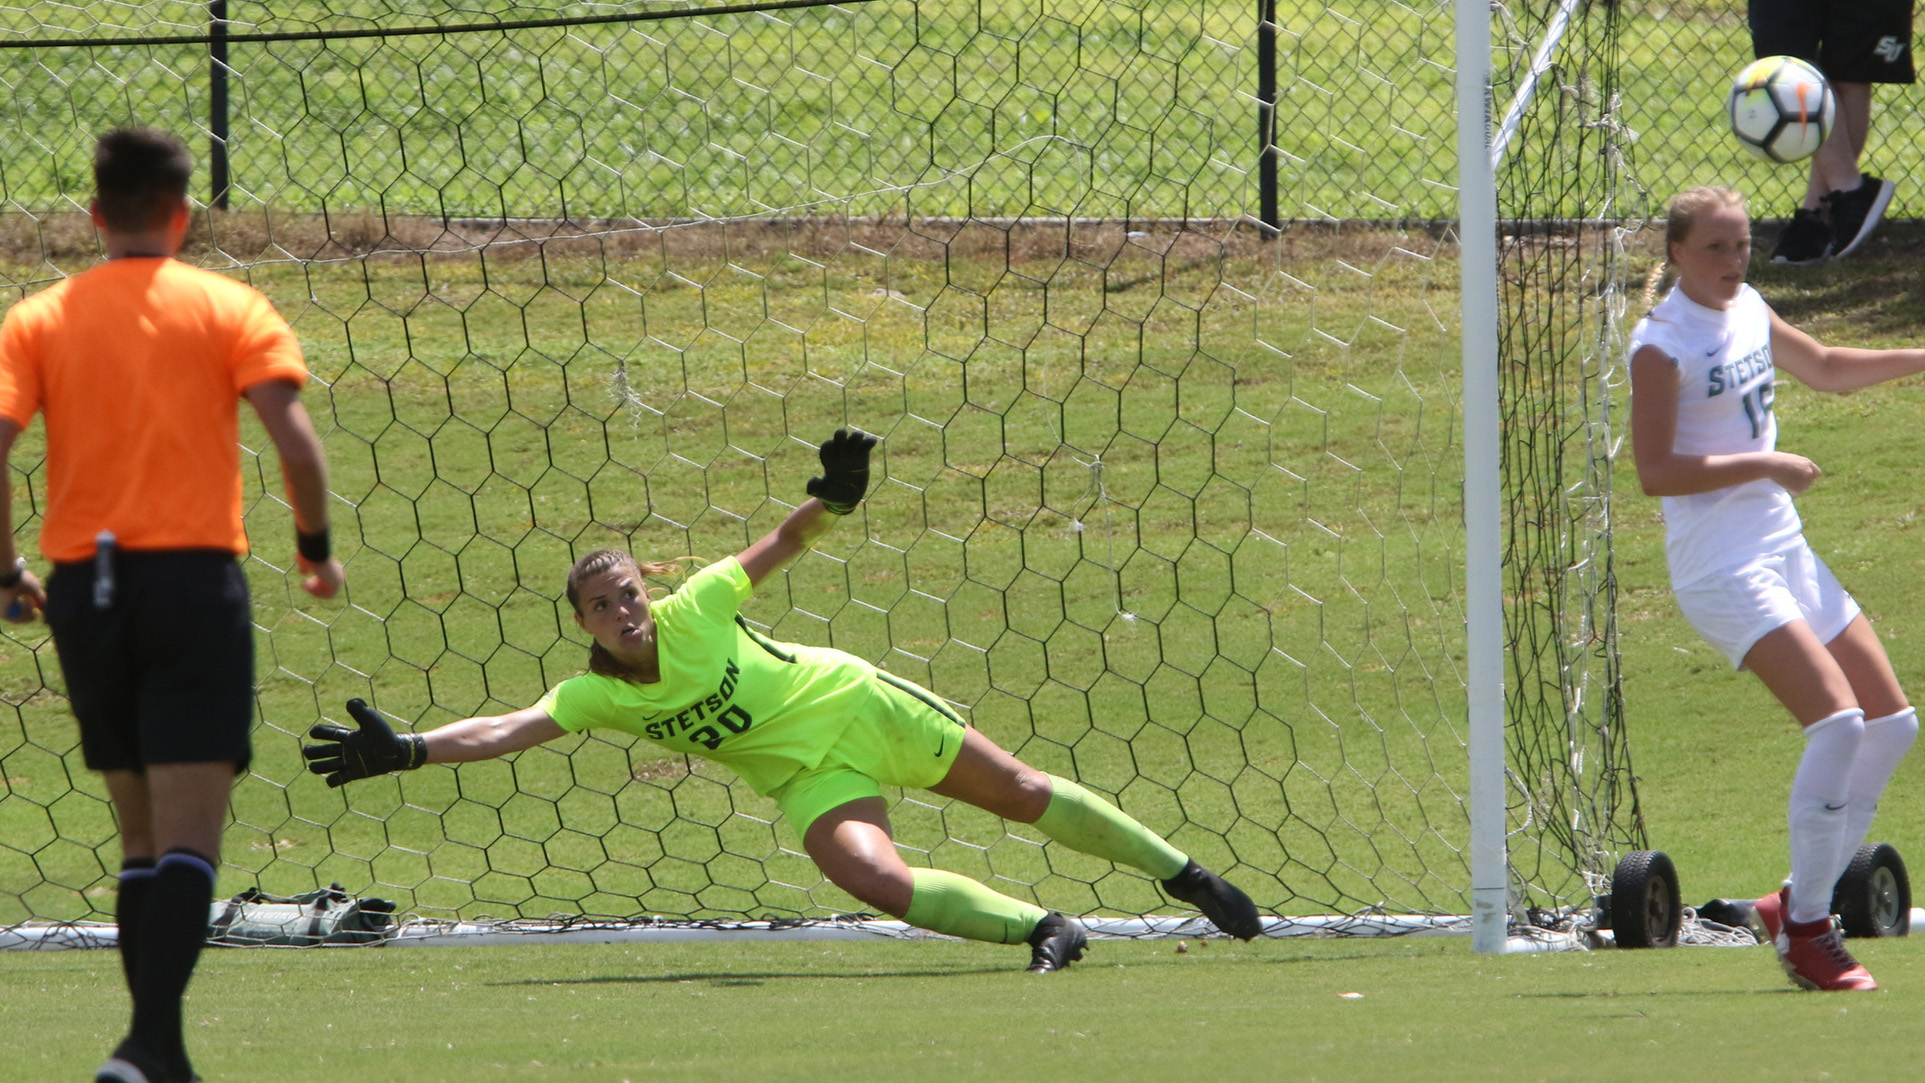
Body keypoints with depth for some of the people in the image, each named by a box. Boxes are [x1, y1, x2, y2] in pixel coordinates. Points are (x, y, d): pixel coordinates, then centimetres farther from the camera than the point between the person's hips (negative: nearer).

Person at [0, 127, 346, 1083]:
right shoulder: (229, 310, 1)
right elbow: (294, 441, -10)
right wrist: (316, 547, 5)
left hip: (82, 584, 3)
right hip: (194, 576, -3)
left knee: (141, 836, 16)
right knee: (188, 838, -7)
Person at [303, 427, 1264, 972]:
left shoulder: (694, 612, -16)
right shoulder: (594, 695, -12)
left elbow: (780, 548, -11)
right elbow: (507, 730, -20)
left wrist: (832, 500, -30)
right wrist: (402, 753, -33)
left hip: (857, 704, -2)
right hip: (812, 774, 2)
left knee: (1022, 793, 5)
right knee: (878, 881, -24)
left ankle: (1182, 874, 21)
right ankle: (1043, 930, -8)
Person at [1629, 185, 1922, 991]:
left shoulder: (1748, 311, 11)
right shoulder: (1661, 345, -13)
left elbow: (1825, 369, 29)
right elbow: (1655, 471, -20)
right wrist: (1764, 466, -19)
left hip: (1785, 552, 9)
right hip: (1721, 567, -9)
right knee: (1836, 719, -21)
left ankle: (1798, 901, 17)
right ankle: (1806, 928, -13)